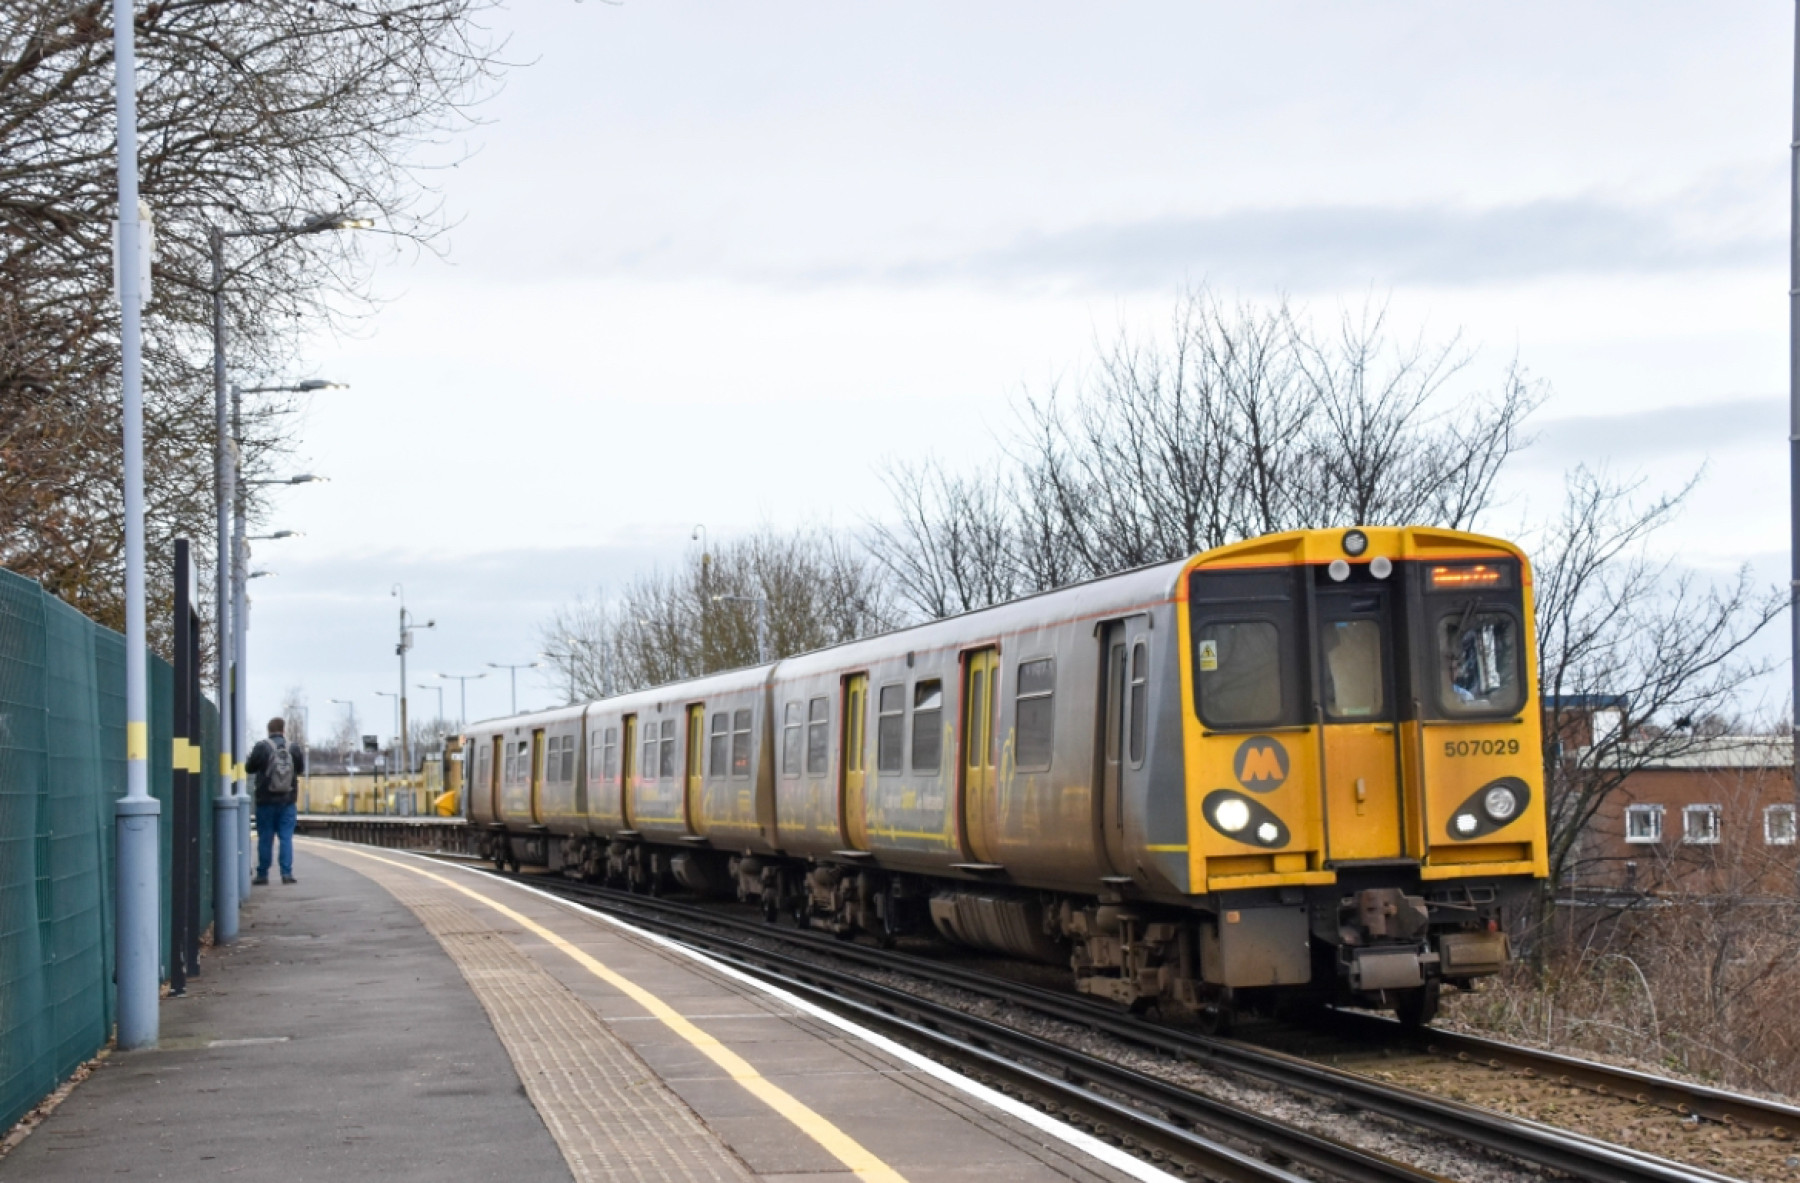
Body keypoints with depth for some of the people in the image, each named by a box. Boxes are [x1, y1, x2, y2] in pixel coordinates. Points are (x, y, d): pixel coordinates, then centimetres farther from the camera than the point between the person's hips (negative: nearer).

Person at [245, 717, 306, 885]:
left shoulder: (262, 747, -10)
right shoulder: (293, 748, -2)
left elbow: (249, 768, -1)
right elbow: (301, 770, 9)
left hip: (266, 800, -2)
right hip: (287, 801, 2)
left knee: (265, 838, 5)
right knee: (286, 837, 4)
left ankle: (262, 874, 8)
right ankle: (287, 873, -3)